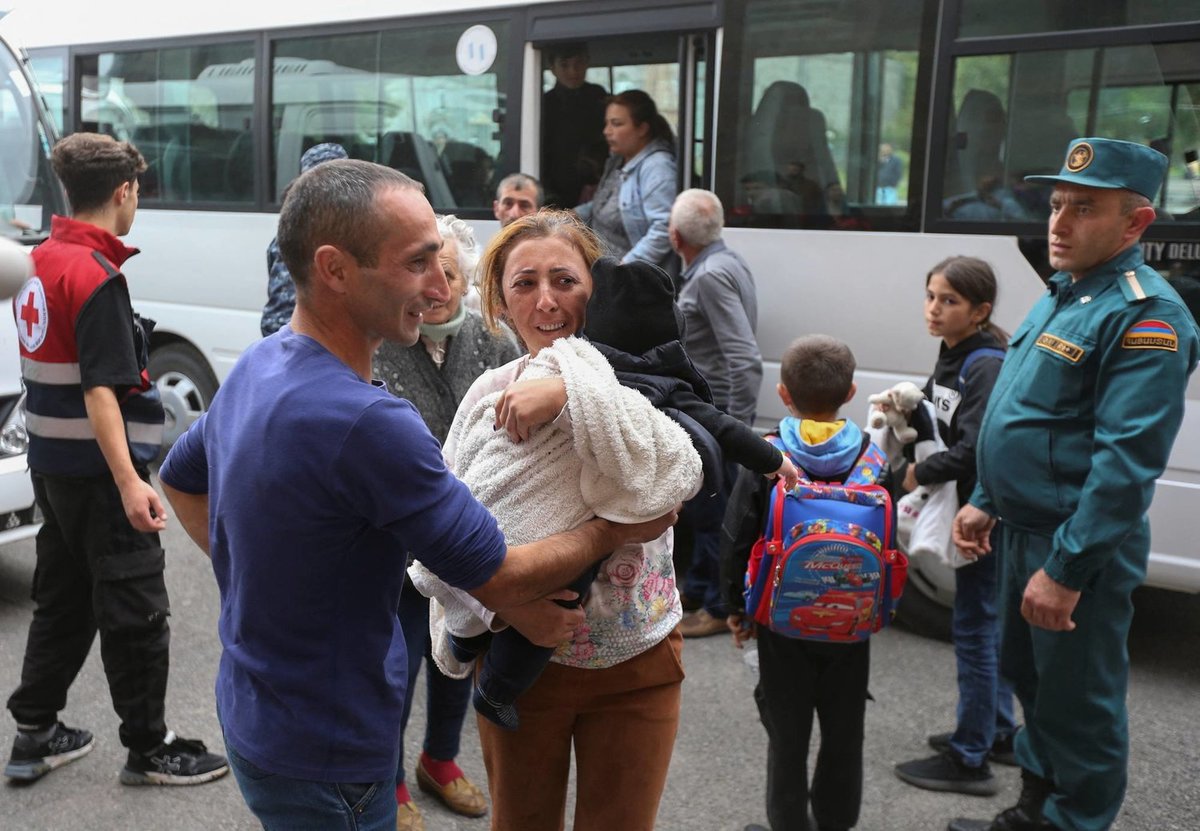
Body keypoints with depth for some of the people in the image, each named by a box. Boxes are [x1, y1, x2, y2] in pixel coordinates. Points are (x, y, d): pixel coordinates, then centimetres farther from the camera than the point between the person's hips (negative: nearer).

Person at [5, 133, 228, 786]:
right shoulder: (96, 277, -19)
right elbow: (100, 391, -25)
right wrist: (129, 482, -30)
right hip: (96, 469, -9)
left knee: (63, 598, 19)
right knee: (136, 609, 2)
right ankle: (148, 750, 13)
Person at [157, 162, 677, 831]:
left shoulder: (257, 367, -3)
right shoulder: (367, 421, -31)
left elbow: (180, 479, 15)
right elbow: (501, 580, -22)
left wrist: (262, 574, 9)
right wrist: (613, 529, -7)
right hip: (326, 757, -8)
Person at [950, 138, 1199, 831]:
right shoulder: (1063, 296, 11)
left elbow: (1125, 461, -25)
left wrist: (1066, 569, -26)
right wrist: (986, 503, 18)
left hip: (1079, 548, -10)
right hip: (1024, 530, 10)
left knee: (1077, 702, 5)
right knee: (1028, 673, 22)